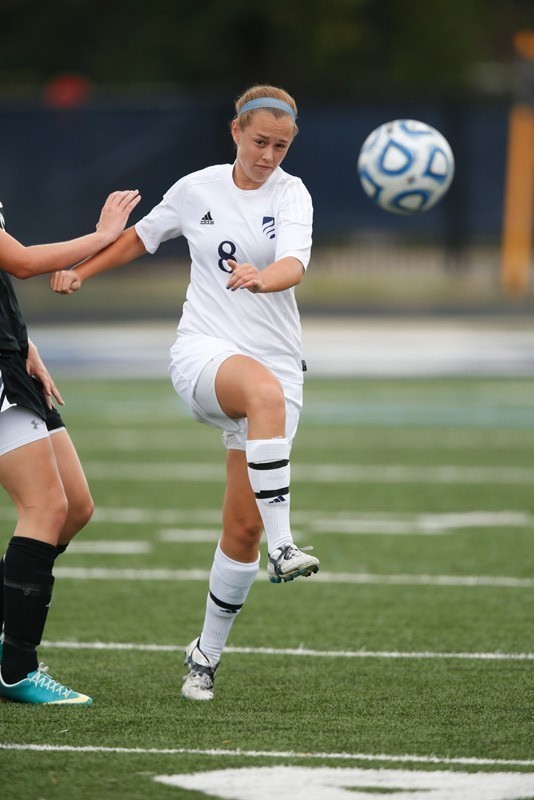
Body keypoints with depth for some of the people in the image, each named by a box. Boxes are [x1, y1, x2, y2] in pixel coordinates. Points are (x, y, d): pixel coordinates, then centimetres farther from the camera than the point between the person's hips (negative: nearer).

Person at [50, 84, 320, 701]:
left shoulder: (291, 194, 1)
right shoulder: (197, 189, 6)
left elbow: (294, 264, -19)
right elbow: (142, 235, 26)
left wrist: (262, 279, -40)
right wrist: (79, 271, 26)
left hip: (275, 363, 1)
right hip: (203, 353, -1)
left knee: (243, 524, -1)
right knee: (266, 390, -40)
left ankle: (207, 653, 17)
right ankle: (280, 545, -46)